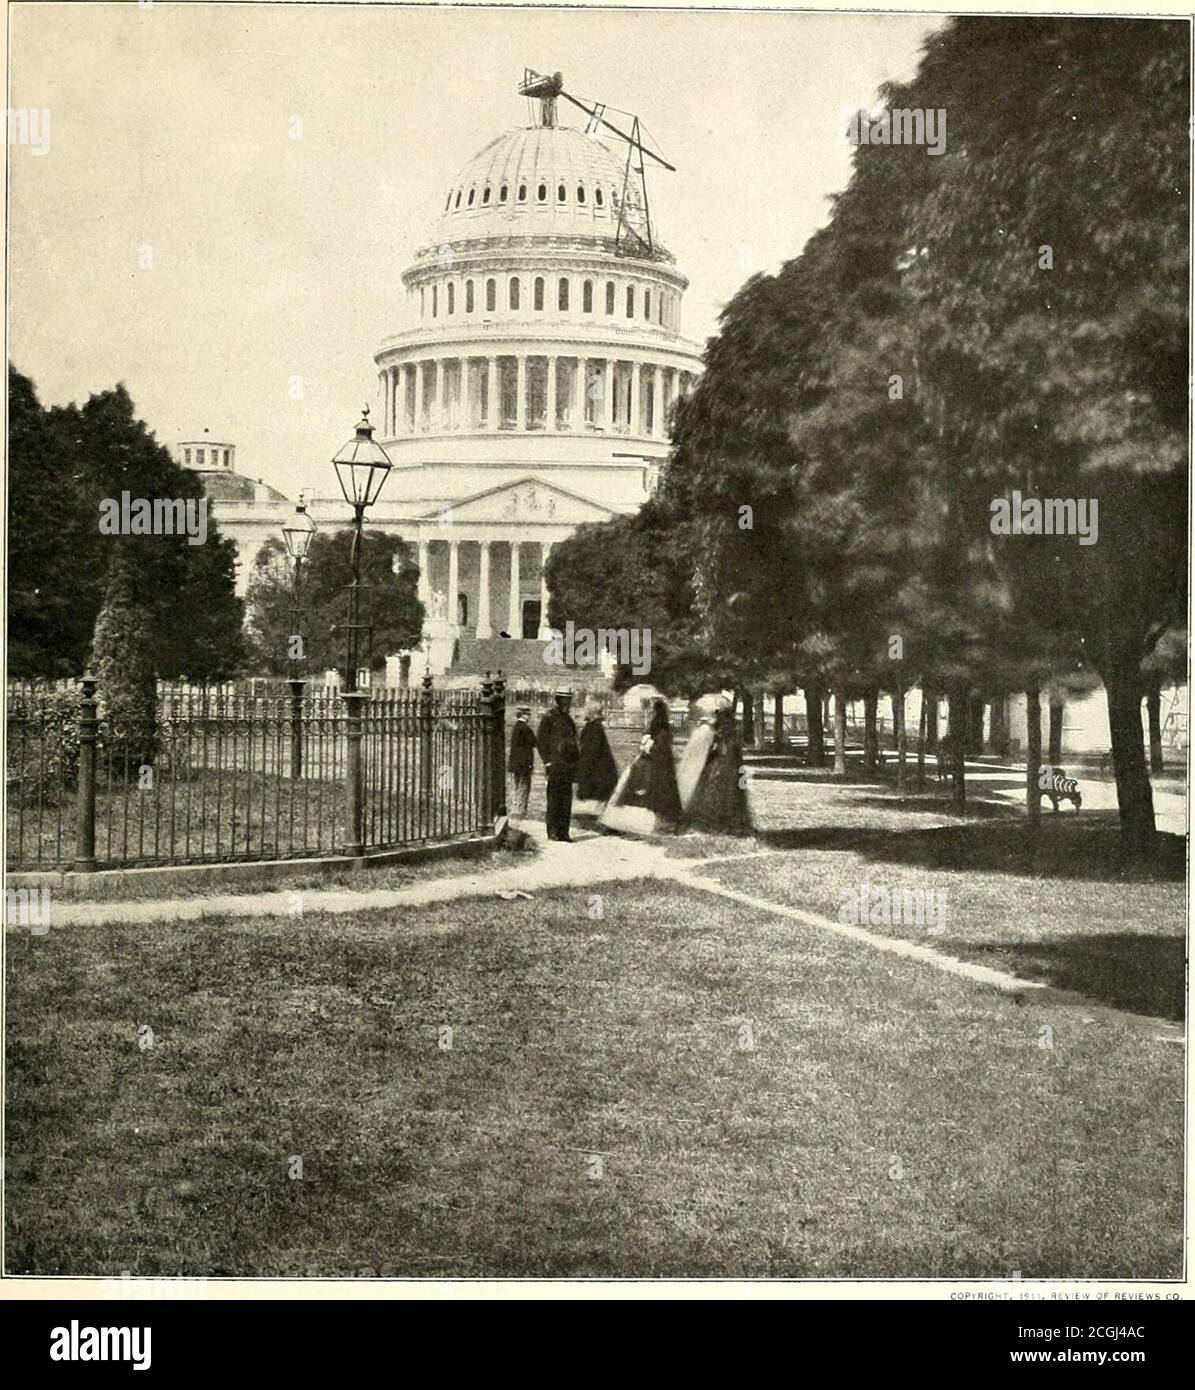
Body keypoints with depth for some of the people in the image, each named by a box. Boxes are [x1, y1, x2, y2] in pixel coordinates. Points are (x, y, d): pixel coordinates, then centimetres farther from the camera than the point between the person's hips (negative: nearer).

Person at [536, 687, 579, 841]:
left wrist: (575, 761, 16)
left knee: (567, 798, 5)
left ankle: (563, 831, 8)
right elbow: (540, 740, -6)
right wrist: (547, 761, -11)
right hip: (555, 764, -7)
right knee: (554, 798, -6)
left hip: (568, 765, 7)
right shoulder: (549, 717, -4)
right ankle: (552, 832, -3)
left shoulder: (568, 719, 18)